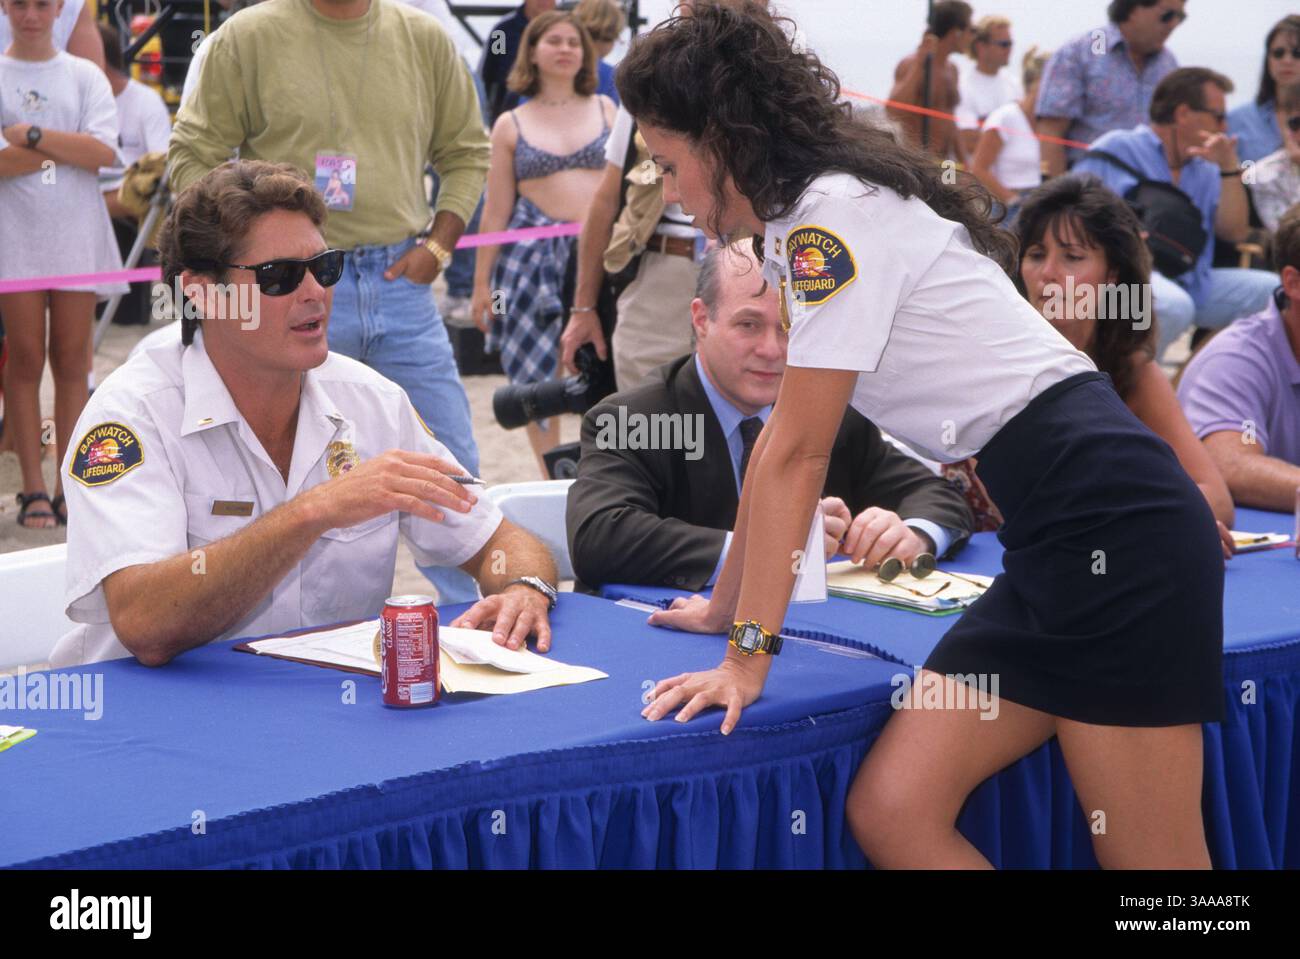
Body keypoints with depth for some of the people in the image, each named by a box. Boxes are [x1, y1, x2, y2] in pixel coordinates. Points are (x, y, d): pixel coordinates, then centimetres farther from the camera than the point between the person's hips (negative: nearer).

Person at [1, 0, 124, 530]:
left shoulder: (85, 76, 9)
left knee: (72, 360, 2)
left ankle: (68, 485, 6)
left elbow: (104, 152, -5)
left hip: (76, 235, 1)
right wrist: (63, 146, -10)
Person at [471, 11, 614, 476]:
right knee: (538, 376, 1)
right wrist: (481, 283, 6)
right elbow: (496, 211, 8)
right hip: (536, 255, 0)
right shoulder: (510, 125, 7)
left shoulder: (605, 110, 11)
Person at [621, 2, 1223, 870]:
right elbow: (783, 437, 24)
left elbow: (797, 453, -14)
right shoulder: (805, 222, 17)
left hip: (1112, 520, -9)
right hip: (1052, 537, 9)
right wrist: (727, 605, 30)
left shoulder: (839, 212, -12)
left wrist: (750, 652, -11)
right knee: (891, 812, 0)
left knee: (1150, 857, -4)